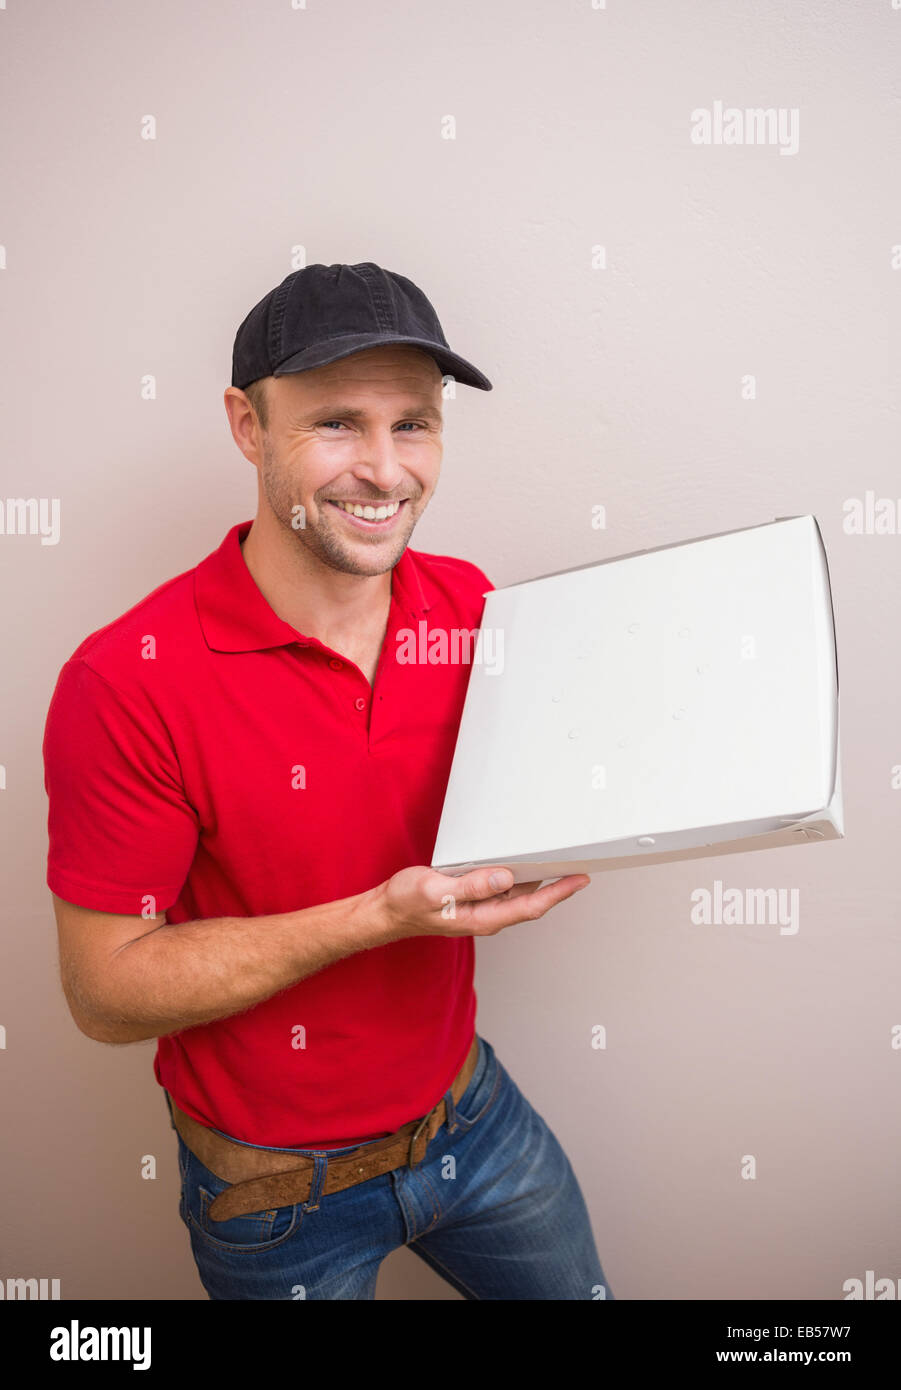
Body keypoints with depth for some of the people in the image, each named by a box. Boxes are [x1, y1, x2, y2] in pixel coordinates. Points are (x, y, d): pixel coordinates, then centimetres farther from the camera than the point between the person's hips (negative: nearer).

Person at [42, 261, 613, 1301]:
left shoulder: (469, 604, -9)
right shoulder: (128, 681, -25)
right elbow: (104, 992, -21)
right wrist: (380, 916, -30)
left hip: (470, 1112, 5)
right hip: (280, 1185, -4)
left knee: (576, 1289, 25)